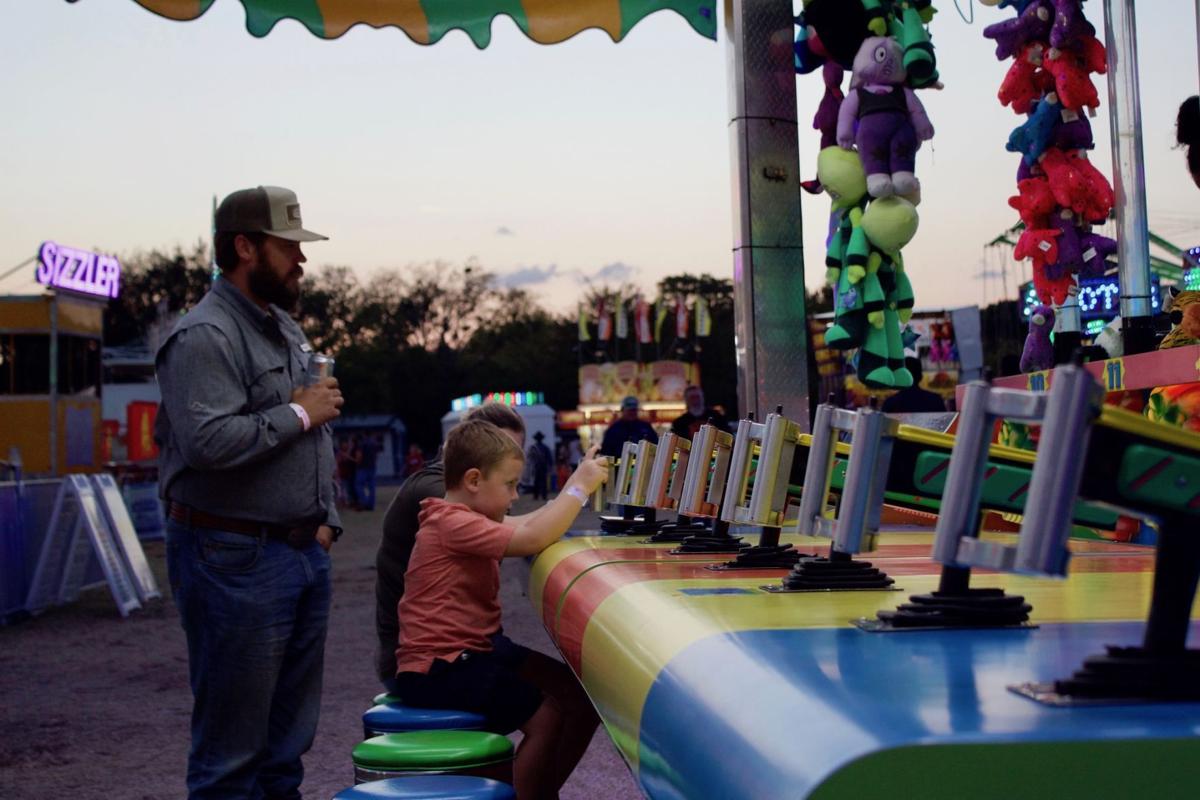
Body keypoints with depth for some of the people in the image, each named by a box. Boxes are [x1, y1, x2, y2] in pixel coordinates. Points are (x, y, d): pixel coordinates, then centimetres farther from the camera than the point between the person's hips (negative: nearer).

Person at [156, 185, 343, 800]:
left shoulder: (286, 328, 15)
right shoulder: (205, 337, -14)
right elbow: (209, 441, -28)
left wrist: (325, 520, 14)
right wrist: (298, 413, -16)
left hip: (304, 552, 9)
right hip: (235, 559, -9)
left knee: (289, 738, 16)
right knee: (233, 745, -1)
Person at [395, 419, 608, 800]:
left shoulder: (465, 518, 13)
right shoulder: (453, 525, -21)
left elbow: (527, 525, 17)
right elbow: (533, 539, -30)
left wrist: (576, 483, 7)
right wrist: (579, 487, -21)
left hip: (478, 649, 11)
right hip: (438, 670, -11)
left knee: (582, 694, 8)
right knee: (548, 715, -23)